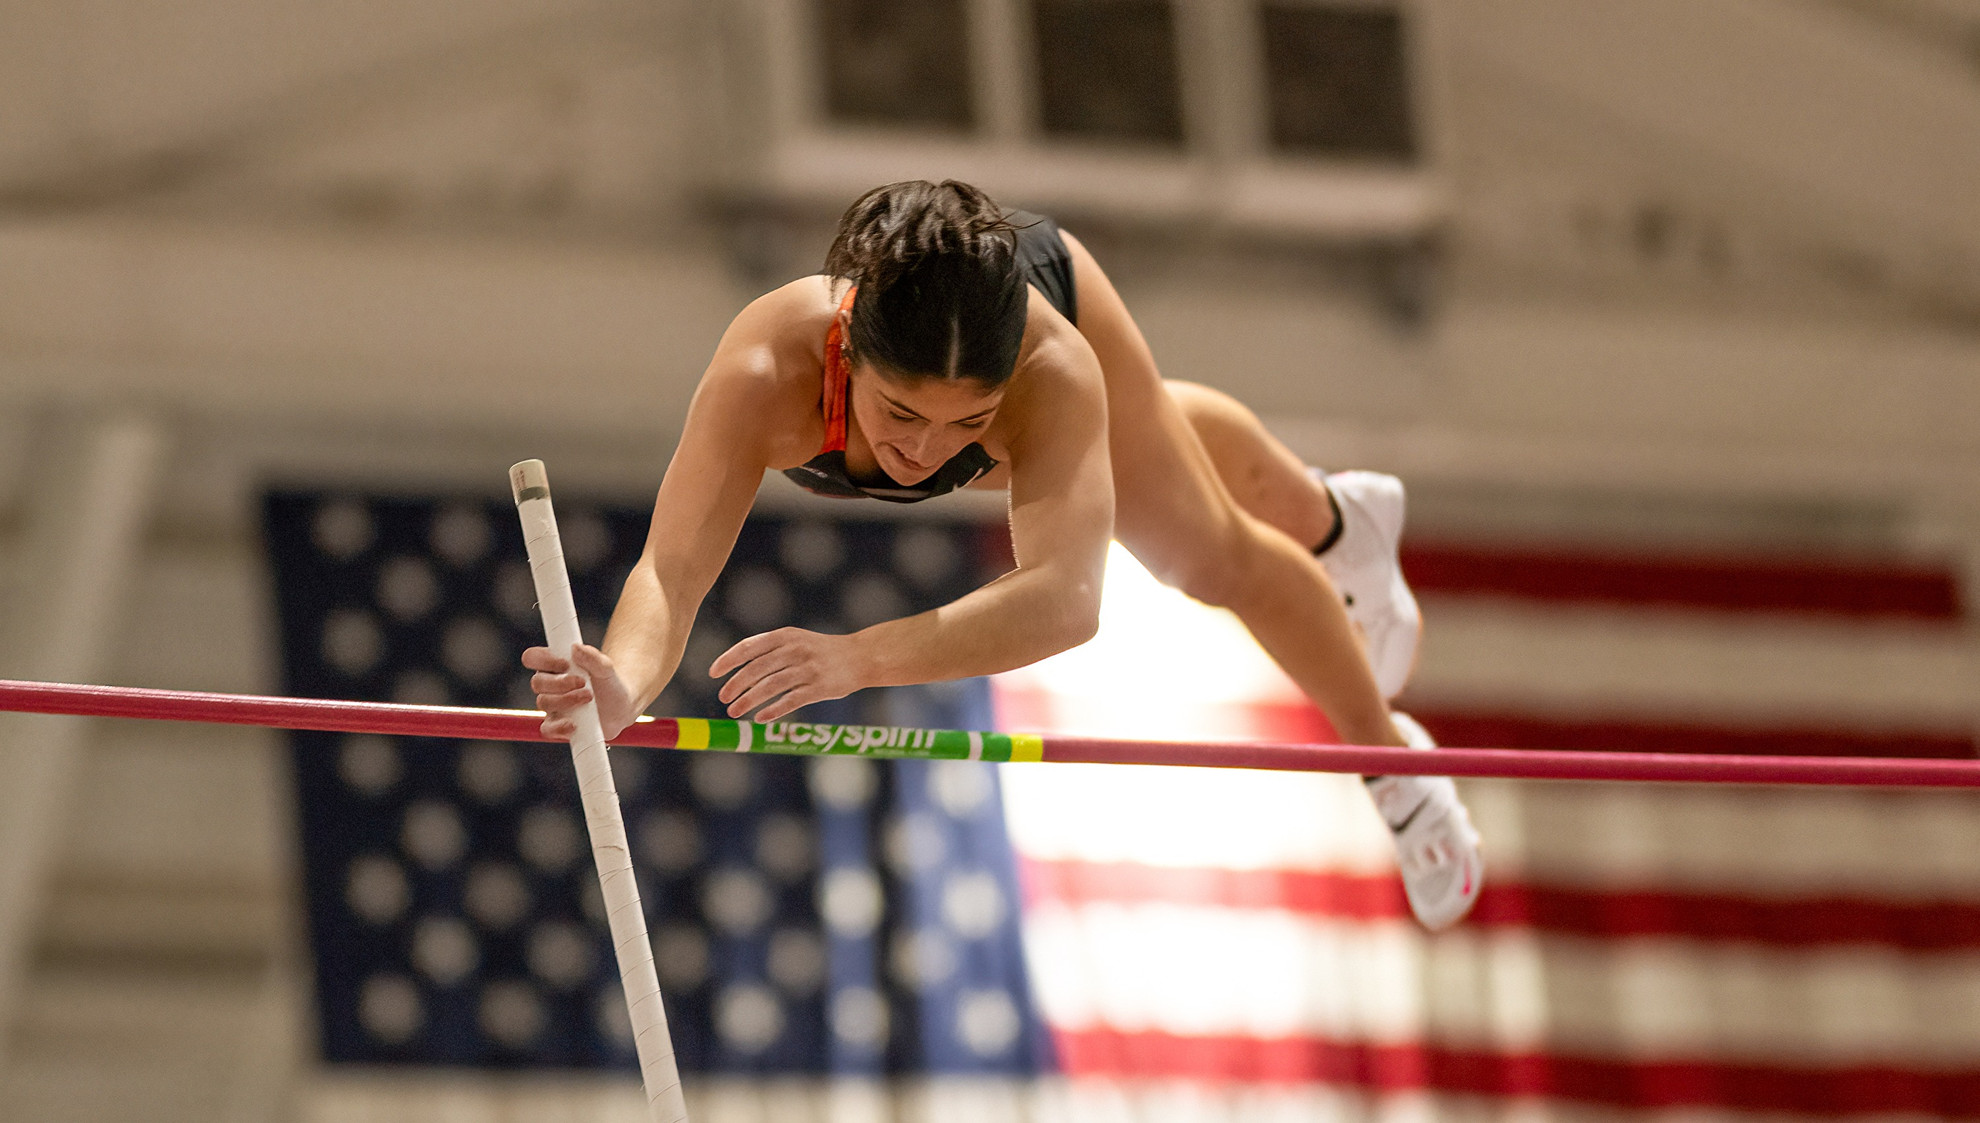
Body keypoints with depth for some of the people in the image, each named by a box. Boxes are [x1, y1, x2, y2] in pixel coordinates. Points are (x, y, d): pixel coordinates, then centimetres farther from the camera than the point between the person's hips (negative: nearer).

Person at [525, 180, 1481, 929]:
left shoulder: (1052, 367, -52)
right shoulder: (768, 371, -52)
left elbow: (1065, 597, -66)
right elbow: (672, 569, -59)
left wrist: (861, 657, -80)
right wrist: (623, 683, -82)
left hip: (1044, 280, -3)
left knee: (1215, 557, 17)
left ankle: (1389, 755, 49)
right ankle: (1335, 524, 66)